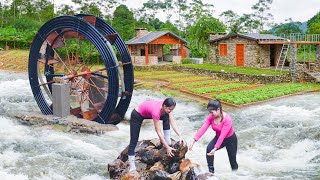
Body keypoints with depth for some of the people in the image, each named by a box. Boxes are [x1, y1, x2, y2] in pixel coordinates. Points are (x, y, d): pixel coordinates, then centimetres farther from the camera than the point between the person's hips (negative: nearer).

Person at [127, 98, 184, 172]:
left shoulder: (166, 106, -21)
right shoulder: (156, 112, -40)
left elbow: (172, 122, -15)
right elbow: (159, 132, -34)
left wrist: (180, 136, -22)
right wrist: (167, 147, -32)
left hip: (147, 112, 7)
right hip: (137, 115, -7)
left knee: (166, 116, -7)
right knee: (134, 141, -8)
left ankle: (167, 140, -2)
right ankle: (131, 165, -2)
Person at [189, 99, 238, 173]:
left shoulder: (227, 119, -34)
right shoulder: (210, 117, -18)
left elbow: (222, 135, -38)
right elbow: (203, 129, -25)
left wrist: (215, 149, -43)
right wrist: (193, 141, -35)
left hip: (230, 139, -4)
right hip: (218, 137, 4)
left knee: (232, 159, 6)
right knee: (209, 148, -22)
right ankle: (211, 171, -7)